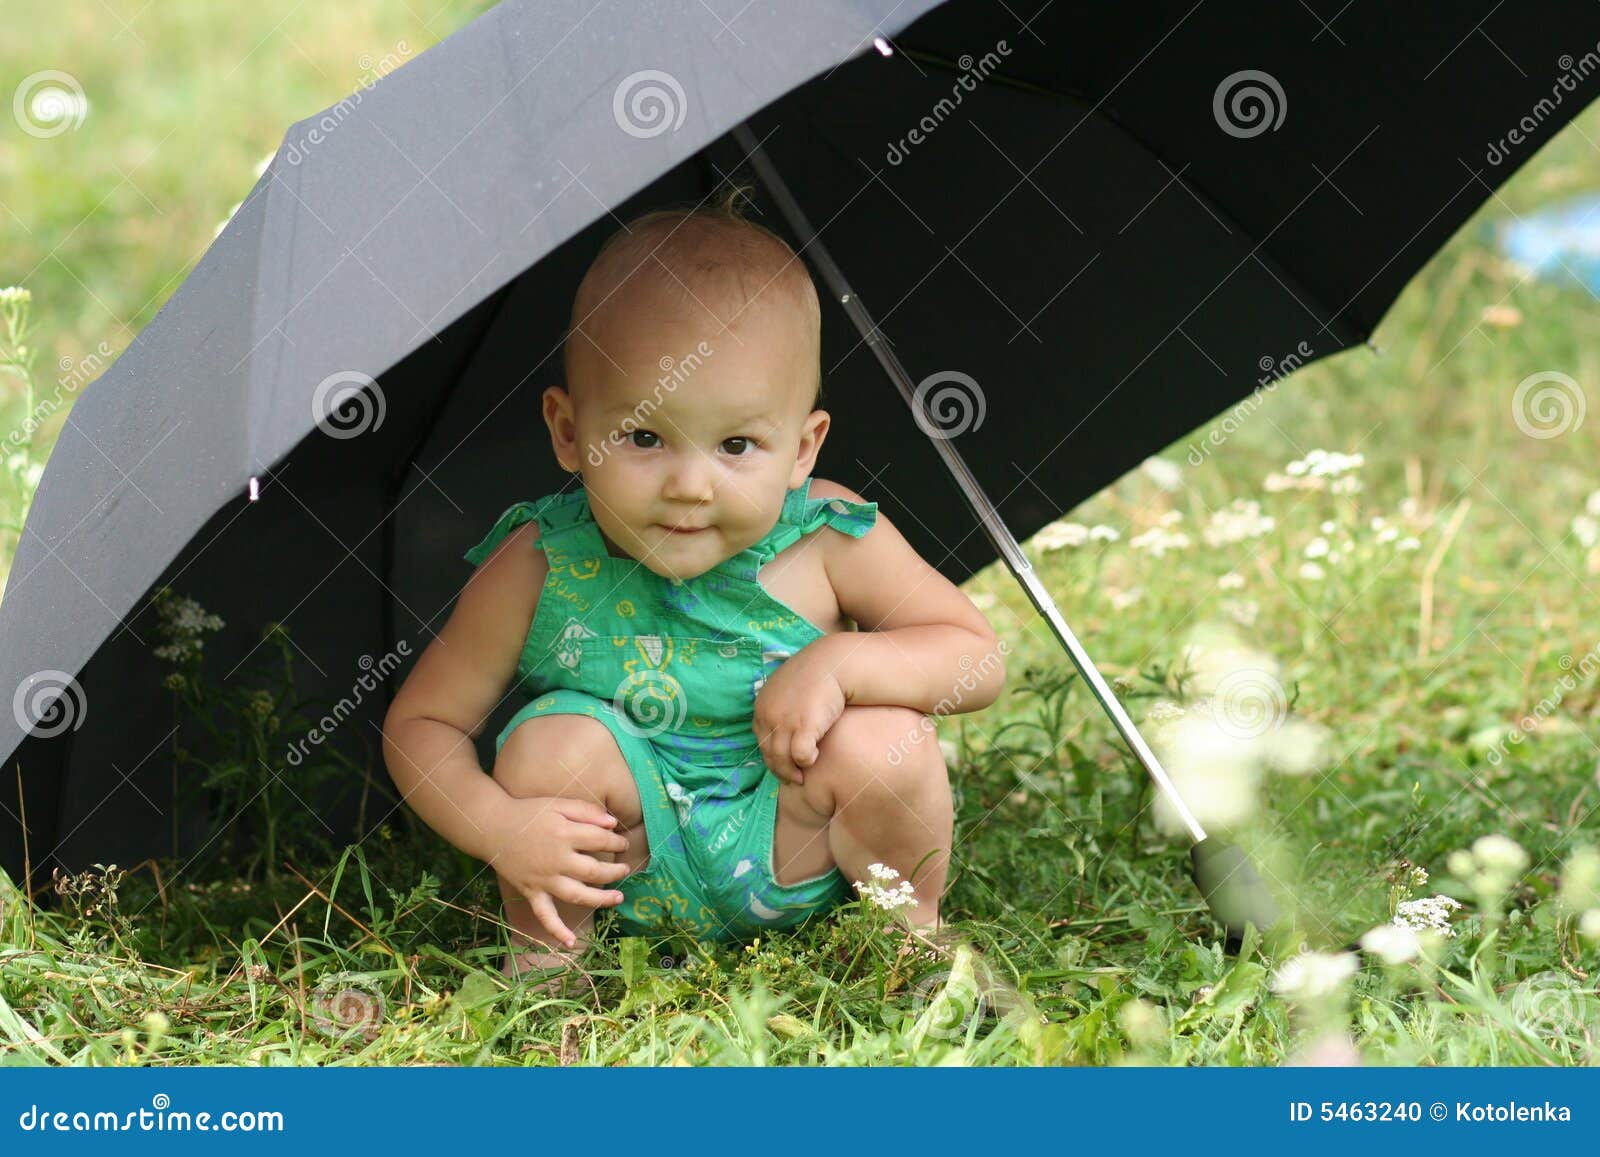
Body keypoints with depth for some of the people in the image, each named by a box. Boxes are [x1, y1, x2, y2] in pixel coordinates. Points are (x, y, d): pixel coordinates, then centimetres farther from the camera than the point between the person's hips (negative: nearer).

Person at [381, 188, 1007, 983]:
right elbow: (420, 722, -10)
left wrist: (840, 662, -30)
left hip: (798, 860, 1)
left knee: (883, 741, -26)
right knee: (558, 738, -27)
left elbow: (979, 659, -13)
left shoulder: (827, 540, -17)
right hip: (627, 880, 0)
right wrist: (498, 828, -28)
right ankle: (543, 956, -1)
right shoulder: (541, 569, -18)